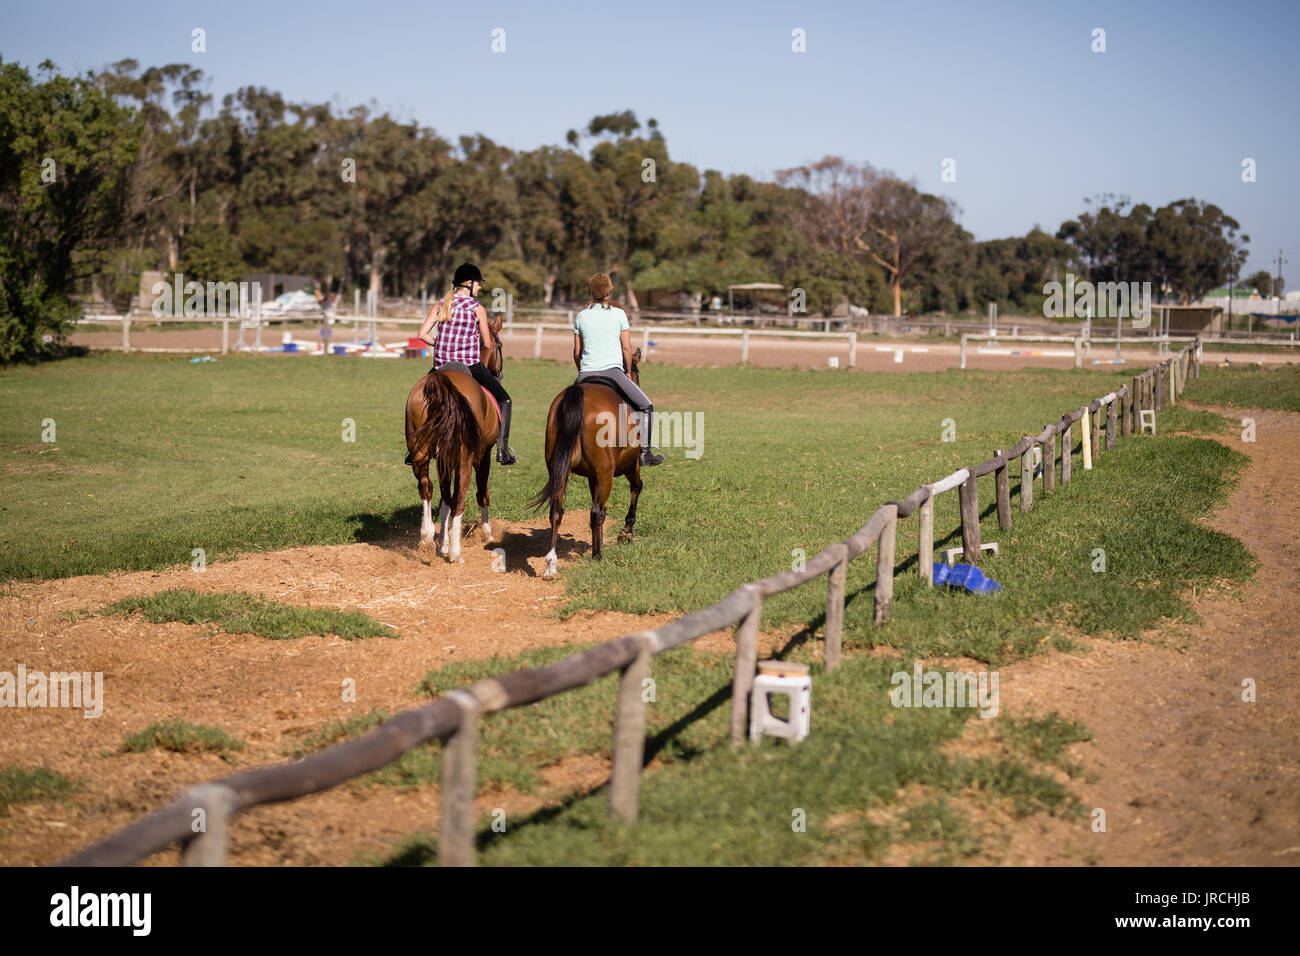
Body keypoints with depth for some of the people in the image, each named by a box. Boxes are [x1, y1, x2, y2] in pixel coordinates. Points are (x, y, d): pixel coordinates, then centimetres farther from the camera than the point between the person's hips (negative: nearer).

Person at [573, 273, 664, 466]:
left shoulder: (581, 316, 8)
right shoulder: (619, 314, 1)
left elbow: (577, 352, 10)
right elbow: (627, 348, 1)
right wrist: (628, 372, 15)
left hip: (586, 373, 3)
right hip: (612, 371, -3)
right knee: (646, 406, 8)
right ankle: (645, 451, -3)